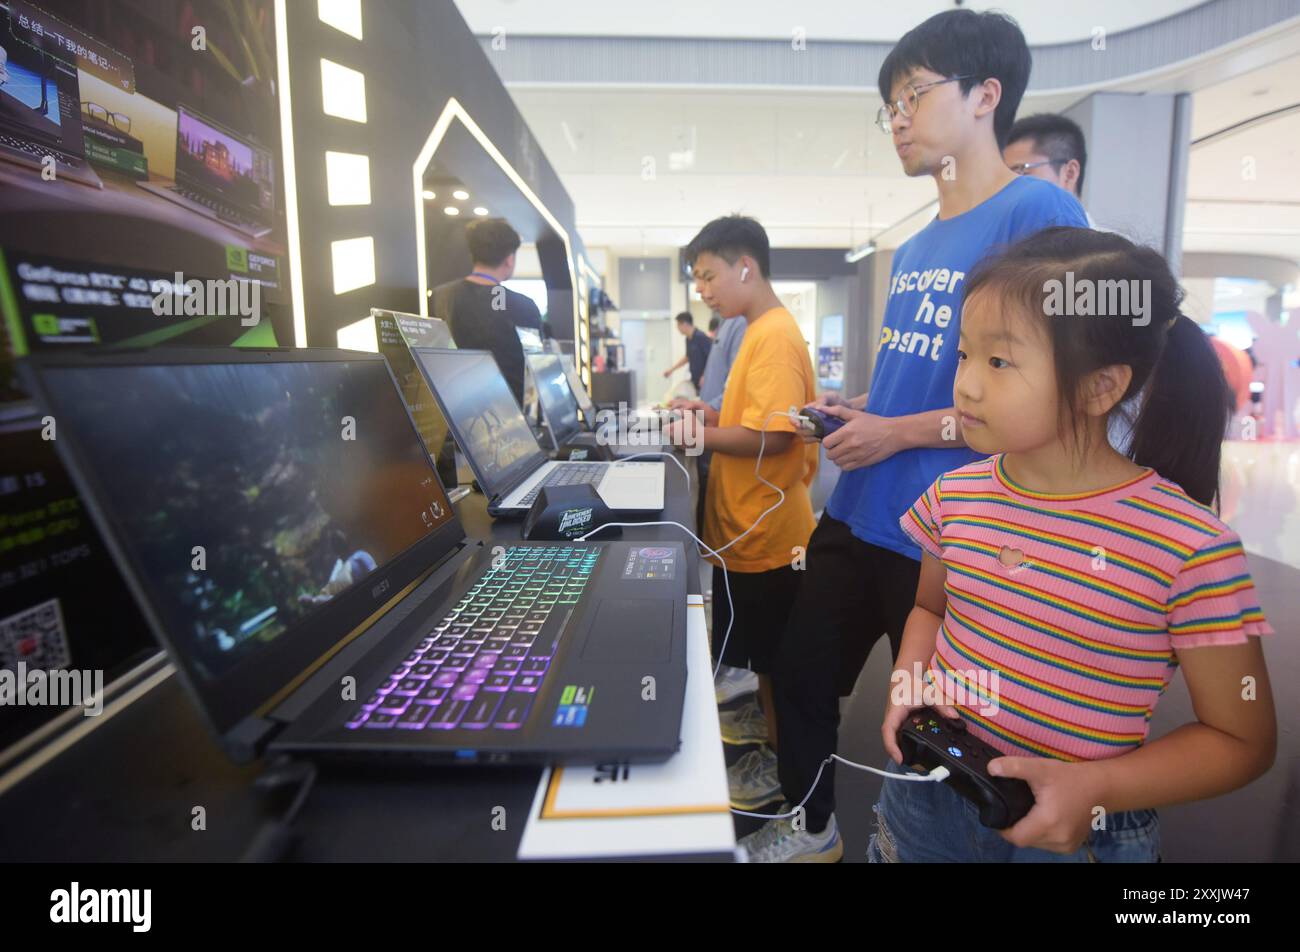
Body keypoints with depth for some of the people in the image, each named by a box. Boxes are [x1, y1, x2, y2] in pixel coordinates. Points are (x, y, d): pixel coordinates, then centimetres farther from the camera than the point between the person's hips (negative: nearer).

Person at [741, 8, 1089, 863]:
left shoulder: (1039, 214, -13)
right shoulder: (912, 250, 12)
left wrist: (899, 433, -17)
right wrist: (850, 406, 5)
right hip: (858, 518, 9)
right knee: (801, 671, 20)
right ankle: (810, 819, 45)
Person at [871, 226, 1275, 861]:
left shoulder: (1190, 547, -20)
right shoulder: (954, 495, -8)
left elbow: (1242, 740, -9)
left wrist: (1094, 787, -20)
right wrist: (910, 679, -8)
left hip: (1075, 832, -3)